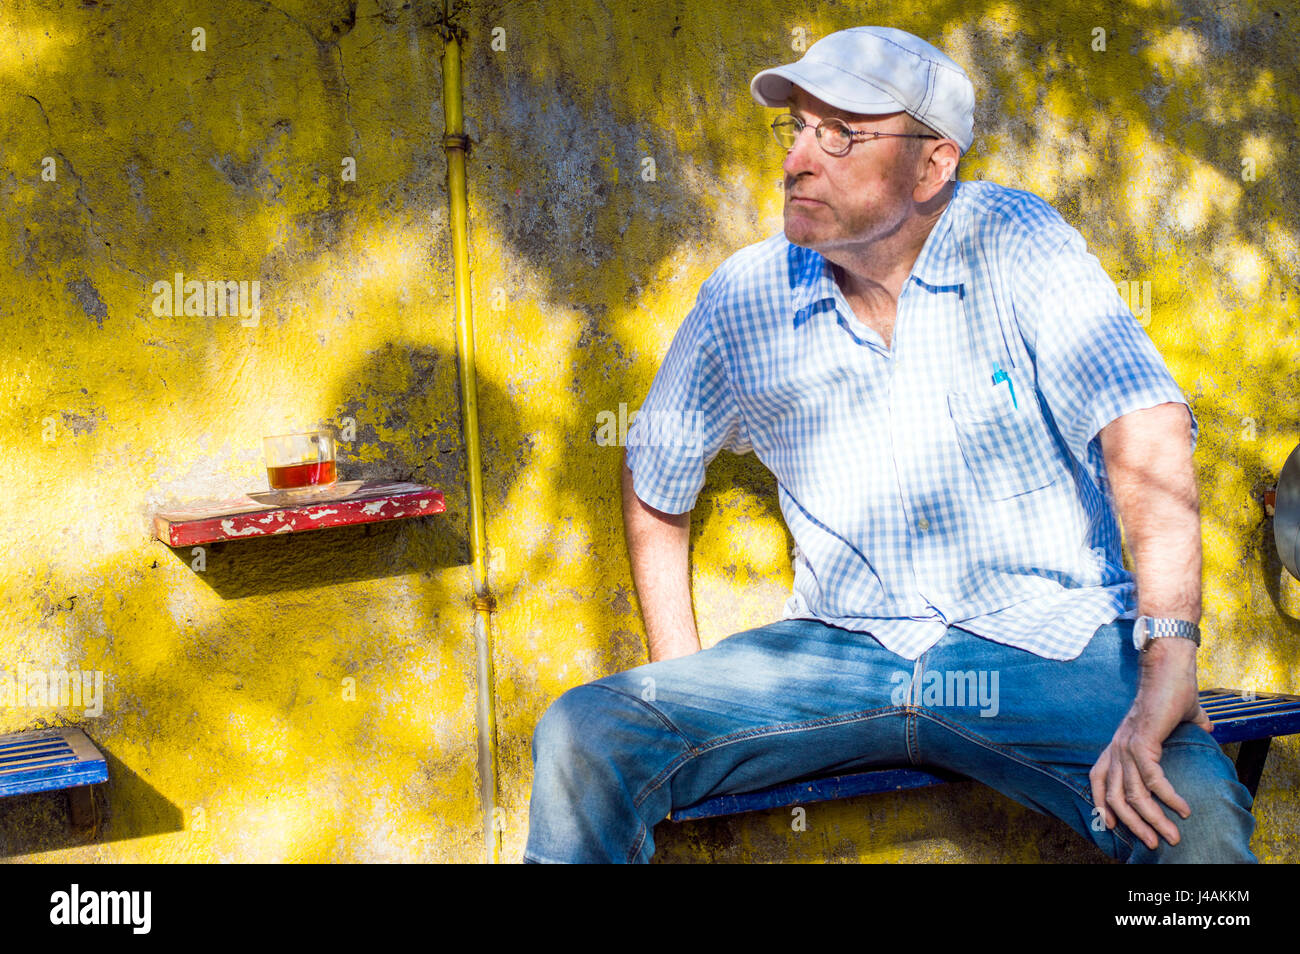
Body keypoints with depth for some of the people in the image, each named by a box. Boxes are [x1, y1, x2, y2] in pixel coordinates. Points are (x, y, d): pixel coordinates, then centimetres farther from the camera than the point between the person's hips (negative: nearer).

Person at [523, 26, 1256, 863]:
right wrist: (680, 679, 9)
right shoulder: (744, 299, 2)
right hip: (844, 653, 3)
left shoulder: (1012, 243, -7)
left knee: (1195, 809, -31)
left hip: (1041, 643, -2)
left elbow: (1148, 433, -20)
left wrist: (1167, 665, -32)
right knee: (583, 737, -17)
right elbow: (654, 484, 18)